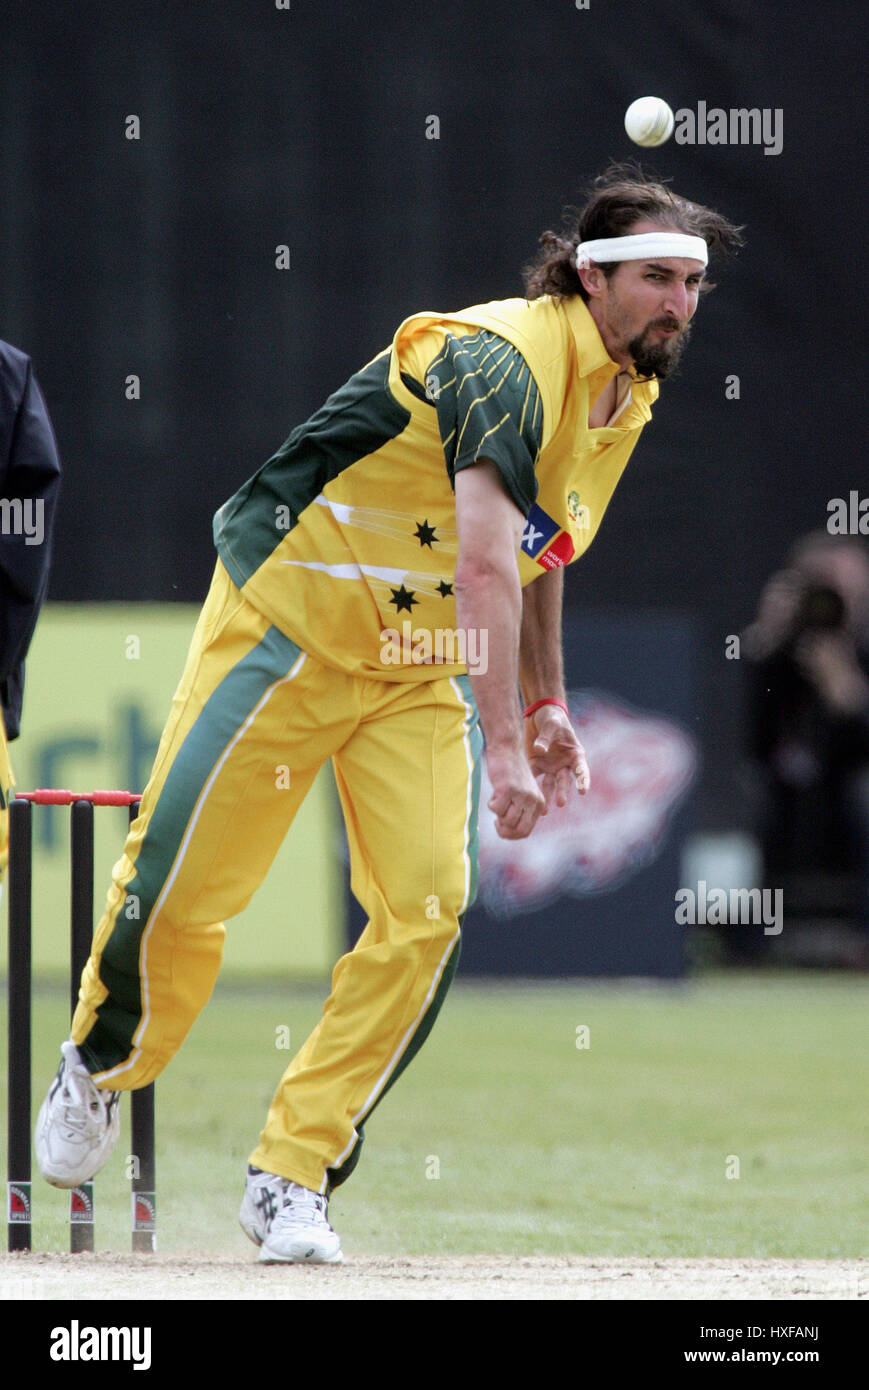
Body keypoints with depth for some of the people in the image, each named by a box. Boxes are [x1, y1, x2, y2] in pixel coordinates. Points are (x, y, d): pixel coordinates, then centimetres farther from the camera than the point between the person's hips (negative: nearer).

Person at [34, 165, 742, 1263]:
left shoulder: (627, 394, 2)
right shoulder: (503, 360, -26)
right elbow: (486, 562, -37)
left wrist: (546, 702, 18)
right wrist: (504, 751, -43)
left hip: (422, 667, 7)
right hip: (289, 626, -7)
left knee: (428, 910, -11)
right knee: (180, 886, -1)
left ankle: (292, 1174, -2)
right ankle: (102, 1066, 31)